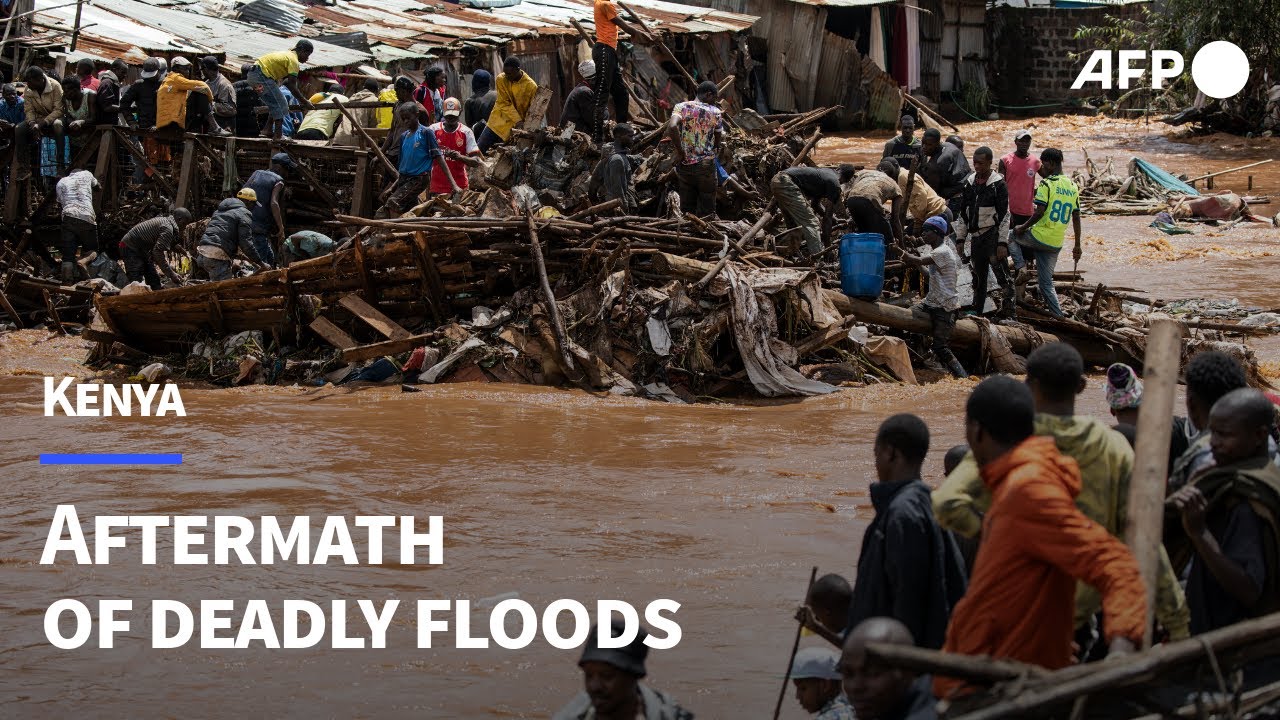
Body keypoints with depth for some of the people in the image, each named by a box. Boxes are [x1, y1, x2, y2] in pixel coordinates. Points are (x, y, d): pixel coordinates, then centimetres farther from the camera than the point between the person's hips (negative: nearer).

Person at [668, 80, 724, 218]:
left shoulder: (681, 107, -2)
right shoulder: (715, 112, -4)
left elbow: (672, 127, -20)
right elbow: (719, 139, 2)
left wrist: (680, 152, -12)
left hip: (684, 165, 2)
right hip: (706, 165, -2)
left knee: (687, 208, 12)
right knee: (706, 211, 7)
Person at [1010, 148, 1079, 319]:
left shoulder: (1046, 184, -11)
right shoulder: (1073, 187, 11)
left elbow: (1040, 212, -18)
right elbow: (1076, 218, 13)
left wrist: (1024, 227, -3)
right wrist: (1077, 246, 17)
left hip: (1039, 237, -6)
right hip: (1056, 244, 6)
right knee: (1047, 283, 14)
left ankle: (1020, 266, 1)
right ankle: (1058, 316, 7)